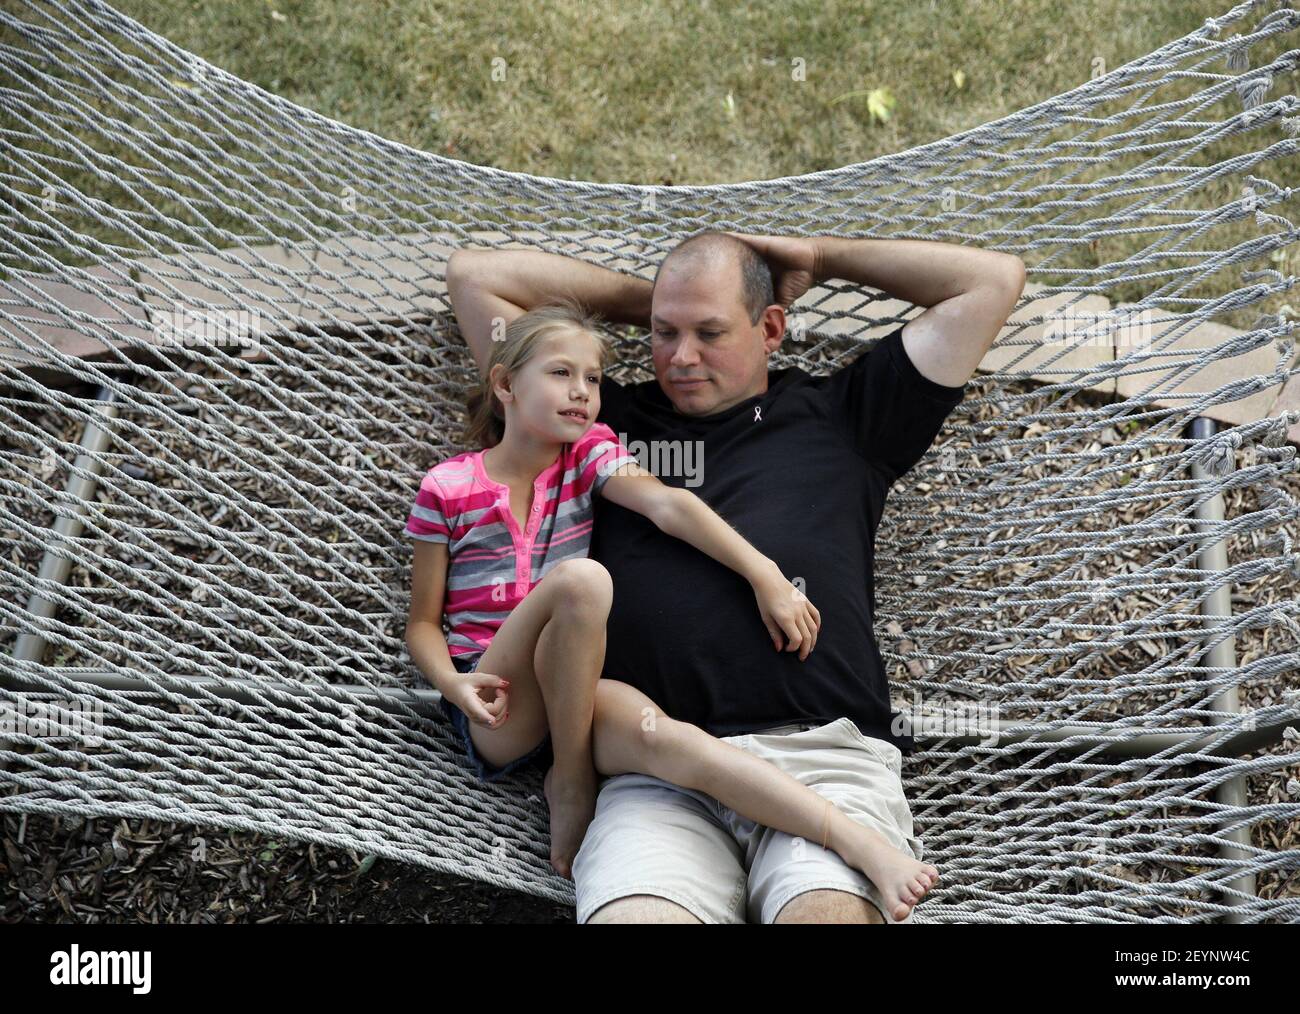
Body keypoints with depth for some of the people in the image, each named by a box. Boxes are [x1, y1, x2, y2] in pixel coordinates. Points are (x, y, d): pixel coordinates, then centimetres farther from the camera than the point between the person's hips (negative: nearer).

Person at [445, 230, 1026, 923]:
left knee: (830, 911, -31)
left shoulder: (841, 417, 21)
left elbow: (994, 279, 22)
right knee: (632, 914, -31)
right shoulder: (608, 420, 23)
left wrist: (817, 258, 27)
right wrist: (638, 297, 30)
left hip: (827, 756, 0)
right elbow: (473, 275, 28)